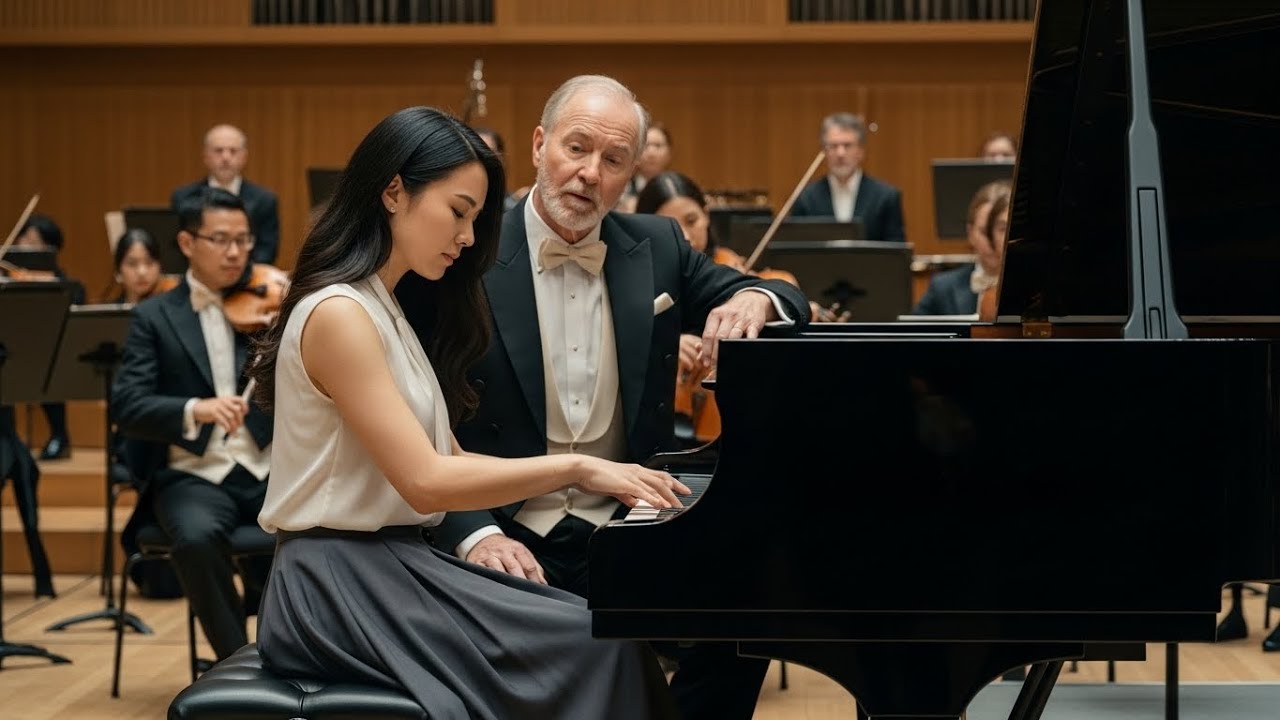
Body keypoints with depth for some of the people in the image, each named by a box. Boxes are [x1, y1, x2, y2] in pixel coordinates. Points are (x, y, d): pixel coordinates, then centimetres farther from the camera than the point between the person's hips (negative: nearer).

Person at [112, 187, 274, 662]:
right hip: (194, 476, -1)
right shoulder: (154, 317, 7)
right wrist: (194, 410, -25)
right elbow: (127, 407, -6)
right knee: (196, 537, -35)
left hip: (271, 472, 2)